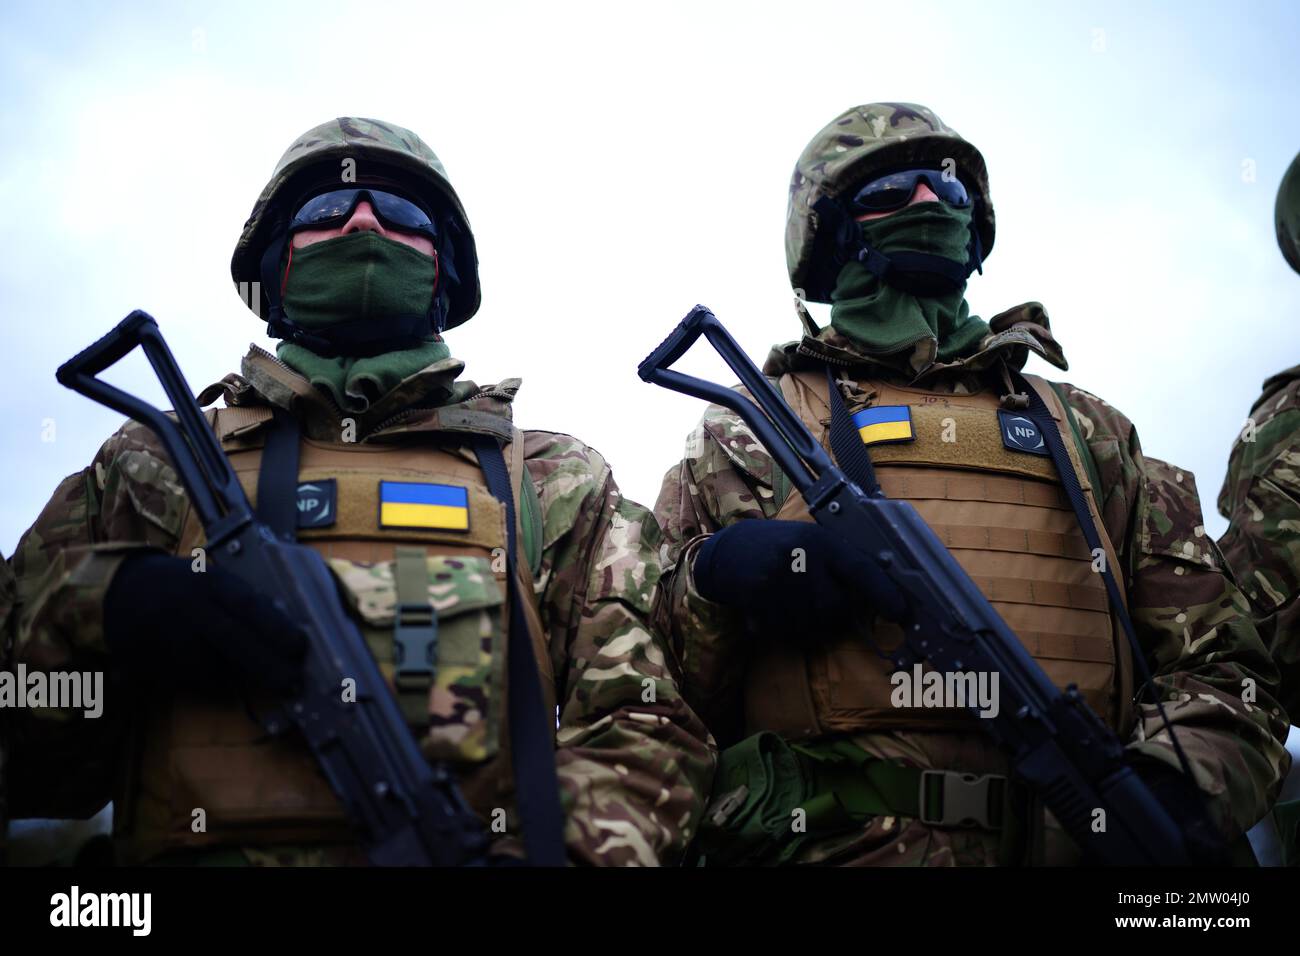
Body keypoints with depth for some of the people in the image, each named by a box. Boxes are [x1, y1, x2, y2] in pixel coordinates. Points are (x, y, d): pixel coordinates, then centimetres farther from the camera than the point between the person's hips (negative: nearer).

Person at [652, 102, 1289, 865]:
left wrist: (1175, 783, -4)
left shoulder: (1086, 430, 21)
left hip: (1084, 838, 2)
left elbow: (1221, 662, 16)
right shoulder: (748, 430, 14)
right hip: (824, 842, -1)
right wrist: (714, 577, -9)